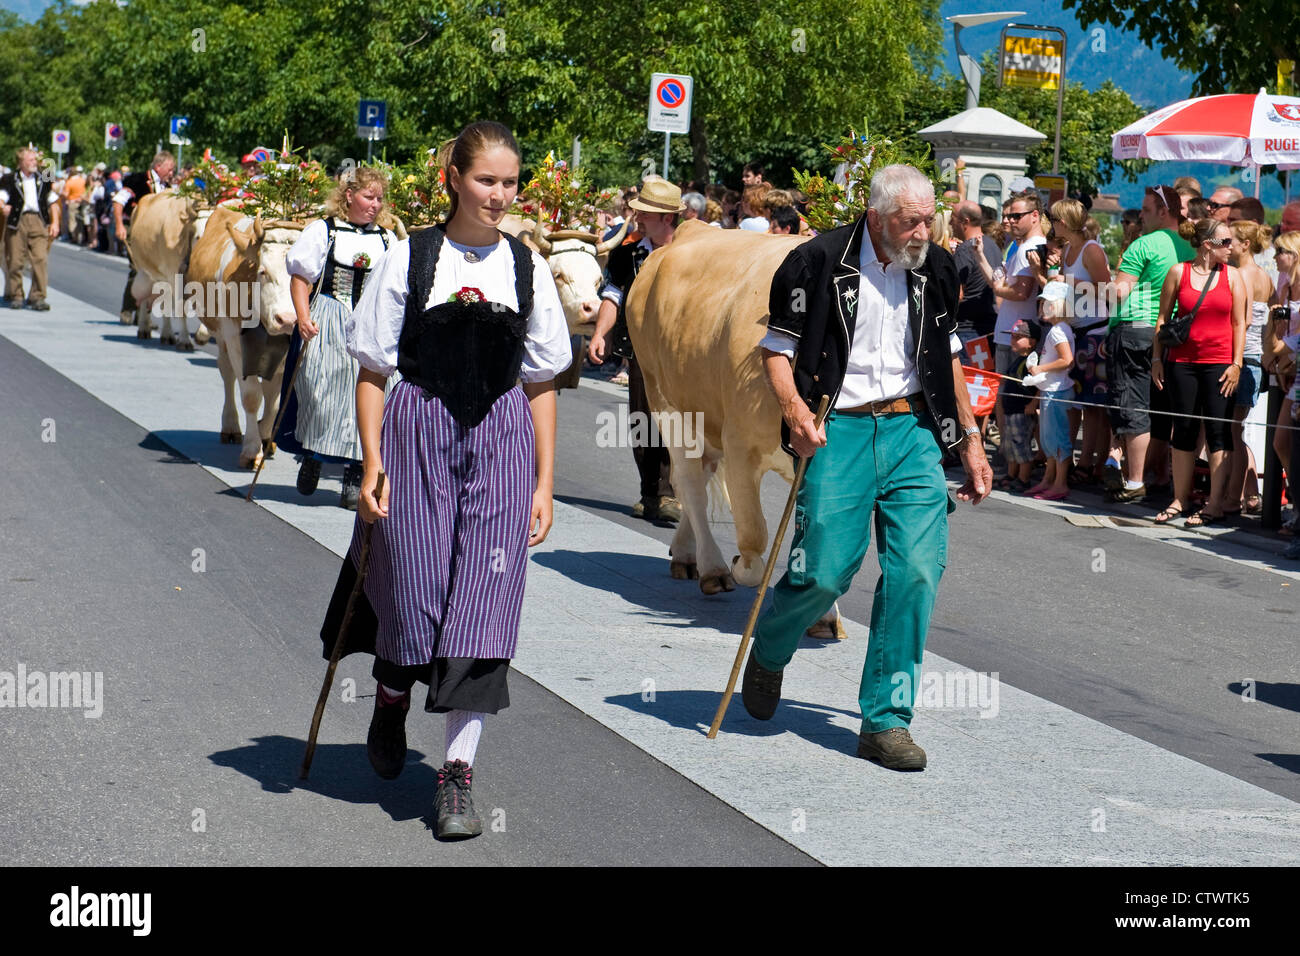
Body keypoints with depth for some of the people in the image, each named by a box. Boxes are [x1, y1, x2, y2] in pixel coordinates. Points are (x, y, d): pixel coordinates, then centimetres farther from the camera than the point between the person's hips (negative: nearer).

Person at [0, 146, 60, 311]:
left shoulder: (43, 180, 16)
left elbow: (53, 202, 21)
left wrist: (55, 223, 11)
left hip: (39, 222, 2)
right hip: (16, 222, -2)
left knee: (40, 259, -10)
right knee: (15, 260, 0)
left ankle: (37, 297, -7)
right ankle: (15, 296, 13)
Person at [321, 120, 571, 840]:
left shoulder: (527, 269, 6)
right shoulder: (409, 260, 0)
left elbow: (541, 383, 9)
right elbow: (373, 371, 1)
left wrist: (543, 481, 5)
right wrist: (373, 464, -6)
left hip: (501, 441, 2)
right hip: (418, 434, -1)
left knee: (482, 599, -4)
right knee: (413, 589, 0)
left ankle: (457, 772, 2)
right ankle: (392, 697, 35)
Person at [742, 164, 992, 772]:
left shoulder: (935, 270, 9)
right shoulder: (819, 264, -6)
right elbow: (778, 351, -2)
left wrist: (970, 437, 20)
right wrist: (794, 408, -20)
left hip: (912, 430, 4)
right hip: (839, 430, -4)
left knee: (917, 569, -7)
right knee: (825, 572, -6)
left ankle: (886, 719, 3)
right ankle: (768, 651, 29)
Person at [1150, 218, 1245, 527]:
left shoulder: (1232, 276, 4)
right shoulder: (1178, 272, 3)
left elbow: (1239, 323, 4)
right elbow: (1163, 318, 7)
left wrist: (1236, 364, -4)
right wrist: (1156, 359, 3)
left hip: (1219, 363, -1)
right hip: (1182, 361, 1)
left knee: (1218, 430, -3)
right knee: (1184, 429, 7)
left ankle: (1215, 505, 0)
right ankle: (1180, 499, 18)